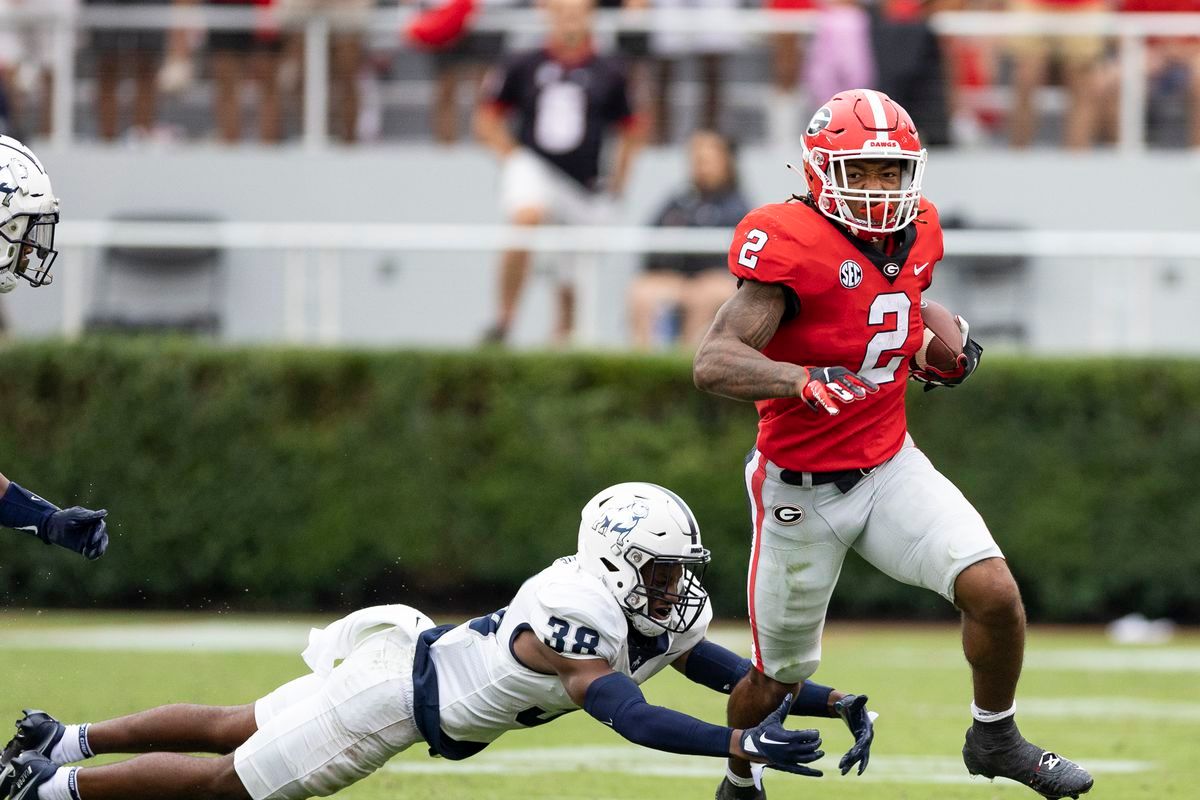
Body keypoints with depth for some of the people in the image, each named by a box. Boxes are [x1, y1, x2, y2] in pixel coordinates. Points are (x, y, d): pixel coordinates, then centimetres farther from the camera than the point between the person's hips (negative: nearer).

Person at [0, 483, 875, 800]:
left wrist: (841, 702, -12)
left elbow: (740, 673, -1)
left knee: (238, 729, 21)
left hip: (419, 657, 8)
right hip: (395, 691, -8)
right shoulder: (577, 617, -33)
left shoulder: (665, 615, -6)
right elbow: (628, 714, -43)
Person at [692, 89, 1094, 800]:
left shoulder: (916, 234, -1)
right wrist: (806, 382, -47)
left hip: (891, 467, 5)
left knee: (994, 592, -15)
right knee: (779, 676, 10)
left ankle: (995, 738, 10)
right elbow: (714, 362, -31)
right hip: (803, 492, -5)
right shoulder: (792, 245, -22)